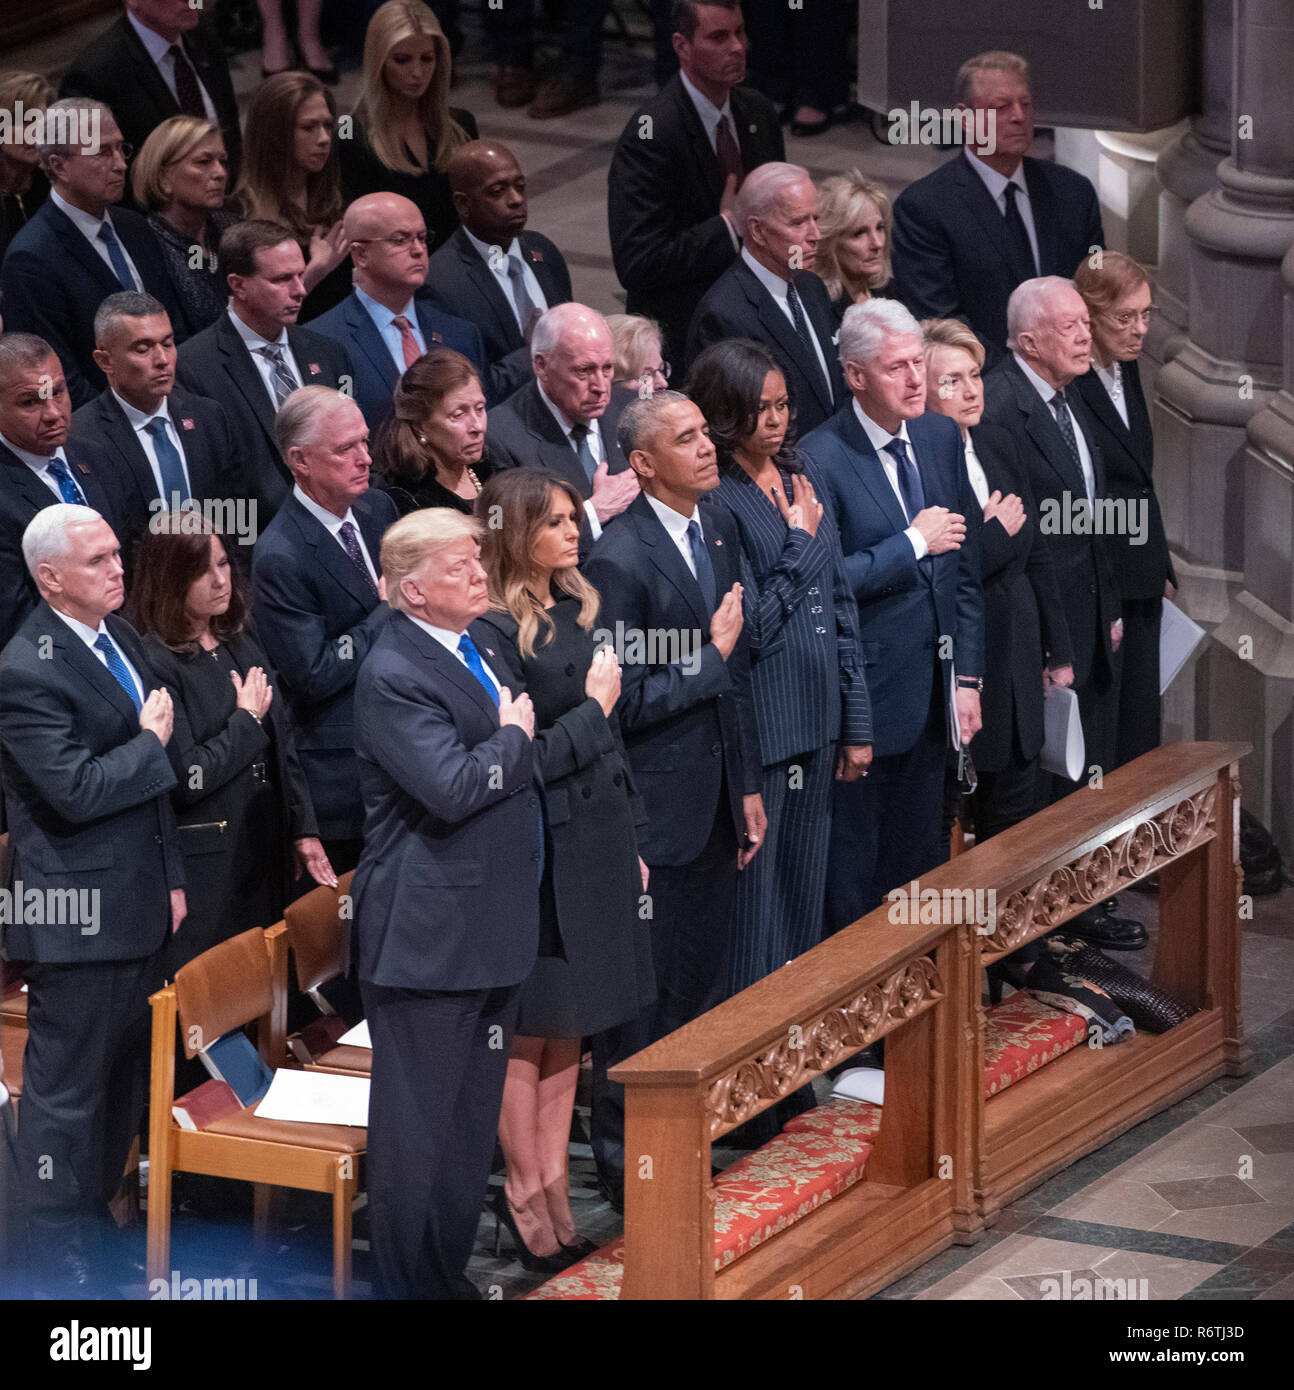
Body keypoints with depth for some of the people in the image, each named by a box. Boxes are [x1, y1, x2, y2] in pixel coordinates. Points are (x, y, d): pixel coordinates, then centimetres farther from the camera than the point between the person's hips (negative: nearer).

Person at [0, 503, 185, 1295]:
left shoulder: (120, 635, 9)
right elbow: (75, 790, -26)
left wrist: (171, 875, 15)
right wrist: (151, 742, -13)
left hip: (139, 904, 9)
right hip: (77, 918, -9)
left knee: (125, 1081, 16)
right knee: (68, 1091, 1)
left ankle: (98, 1223, 29)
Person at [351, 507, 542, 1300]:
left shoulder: (482, 644, 12)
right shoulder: (393, 676, -17)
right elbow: (452, 788, -26)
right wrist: (514, 737, -11)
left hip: (494, 928, 9)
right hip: (430, 937, -9)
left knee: (472, 1121, 16)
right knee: (420, 1124, -2)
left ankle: (450, 1272, 26)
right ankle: (411, 1284, 6)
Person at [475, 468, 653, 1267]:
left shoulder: (579, 614, 10)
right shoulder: (497, 633, -17)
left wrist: (629, 840, 16)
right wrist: (593, 708, -11)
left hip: (596, 844, 8)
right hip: (540, 852, -8)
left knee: (568, 1031, 13)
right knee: (530, 1031, 2)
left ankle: (553, 1186, 20)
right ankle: (525, 1195, 12)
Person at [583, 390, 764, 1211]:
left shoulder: (721, 534, 7)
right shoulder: (619, 562, -19)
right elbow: (623, 704, -20)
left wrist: (749, 787, 14)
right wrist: (711, 655, -16)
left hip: (717, 800, 8)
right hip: (656, 816, -8)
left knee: (707, 988, 16)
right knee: (645, 997, 1)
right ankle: (627, 1164, 12)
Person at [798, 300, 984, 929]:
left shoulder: (940, 438, 7)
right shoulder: (819, 460, -14)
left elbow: (963, 567, 12)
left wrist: (967, 677, 8)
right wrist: (912, 543, -17)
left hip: (932, 687, 6)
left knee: (917, 865, 13)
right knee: (852, 884, 1)